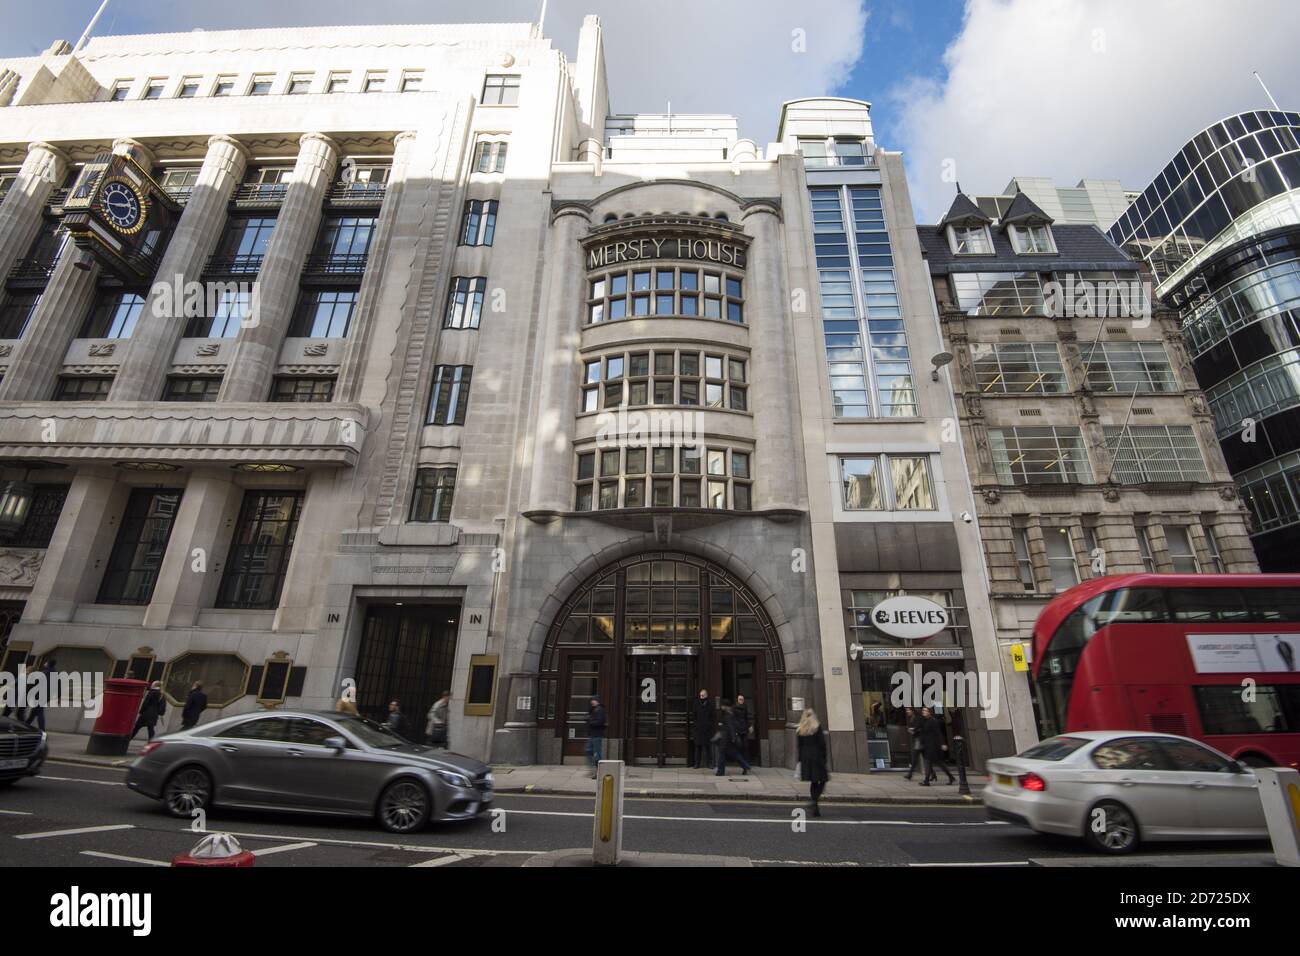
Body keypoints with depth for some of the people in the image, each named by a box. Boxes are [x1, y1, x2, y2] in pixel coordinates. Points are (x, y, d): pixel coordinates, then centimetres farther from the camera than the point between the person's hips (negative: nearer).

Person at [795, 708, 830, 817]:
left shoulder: (799, 730, 7)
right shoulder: (817, 727, -6)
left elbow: (799, 746, 7)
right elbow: (822, 744, -8)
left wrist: (800, 760, 12)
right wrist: (824, 759, -2)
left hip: (805, 758, 5)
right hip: (817, 757, -5)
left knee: (813, 782, 13)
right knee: (822, 780, 5)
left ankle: (815, 808, 14)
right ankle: (814, 802, -14)